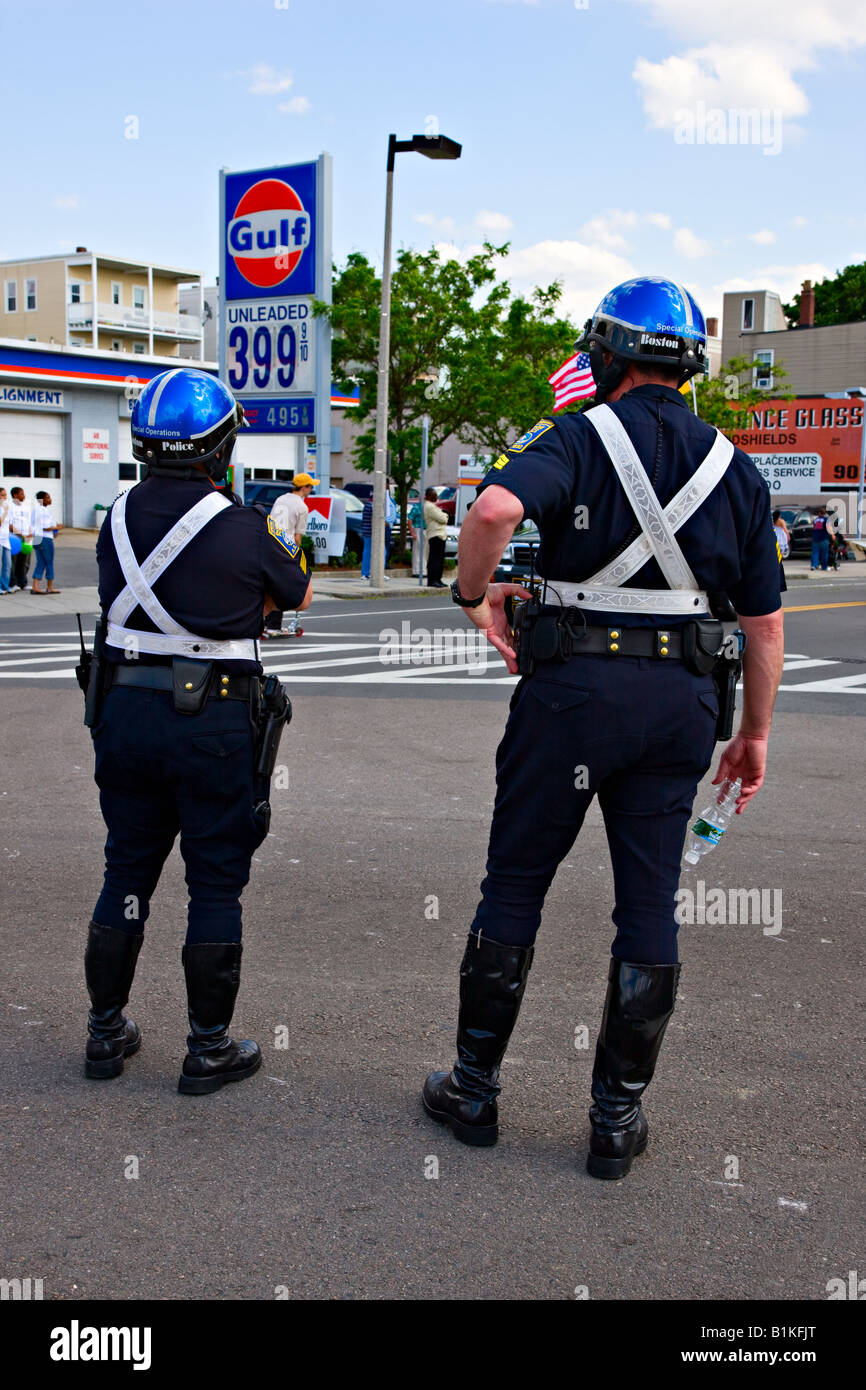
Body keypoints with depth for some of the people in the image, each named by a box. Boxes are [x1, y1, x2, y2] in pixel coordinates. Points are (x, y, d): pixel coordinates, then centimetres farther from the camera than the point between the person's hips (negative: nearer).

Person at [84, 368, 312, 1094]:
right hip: (214, 716, -4)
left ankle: (106, 1032, 25)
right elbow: (298, 596, 5)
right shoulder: (246, 528, -11)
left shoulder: (119, 517, 1)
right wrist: (288, 537, 25)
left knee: (127, 871, 16)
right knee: (216, 883, 7)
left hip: (125, 708, 4)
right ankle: (209, 1048, 14)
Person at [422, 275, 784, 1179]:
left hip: (573, 687, -3)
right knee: (649, 903, 9)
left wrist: (473, 595, -8)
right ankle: (618, 1119, 16)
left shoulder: (577, 438, -4)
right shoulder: (734, 467, 10)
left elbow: (496, 507, -26)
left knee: (514, 886, 10)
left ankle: (474, 1088, 22)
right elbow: (765, 621, 10)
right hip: (680, 697, 4)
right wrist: (754, 733, 19)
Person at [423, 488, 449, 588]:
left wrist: (444, 515, 1)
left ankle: (438, 580, 14)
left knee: (440, 559, 11)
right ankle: (432, 581, -13)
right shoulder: (429, 506, -12)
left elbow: (443, 518, 22)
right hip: (435, 535, -11)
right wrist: (445, 515, 6)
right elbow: (442, 519, -15)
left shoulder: (432, 505, 22)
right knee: (434, 559, -12)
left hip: (440, 535, 11)